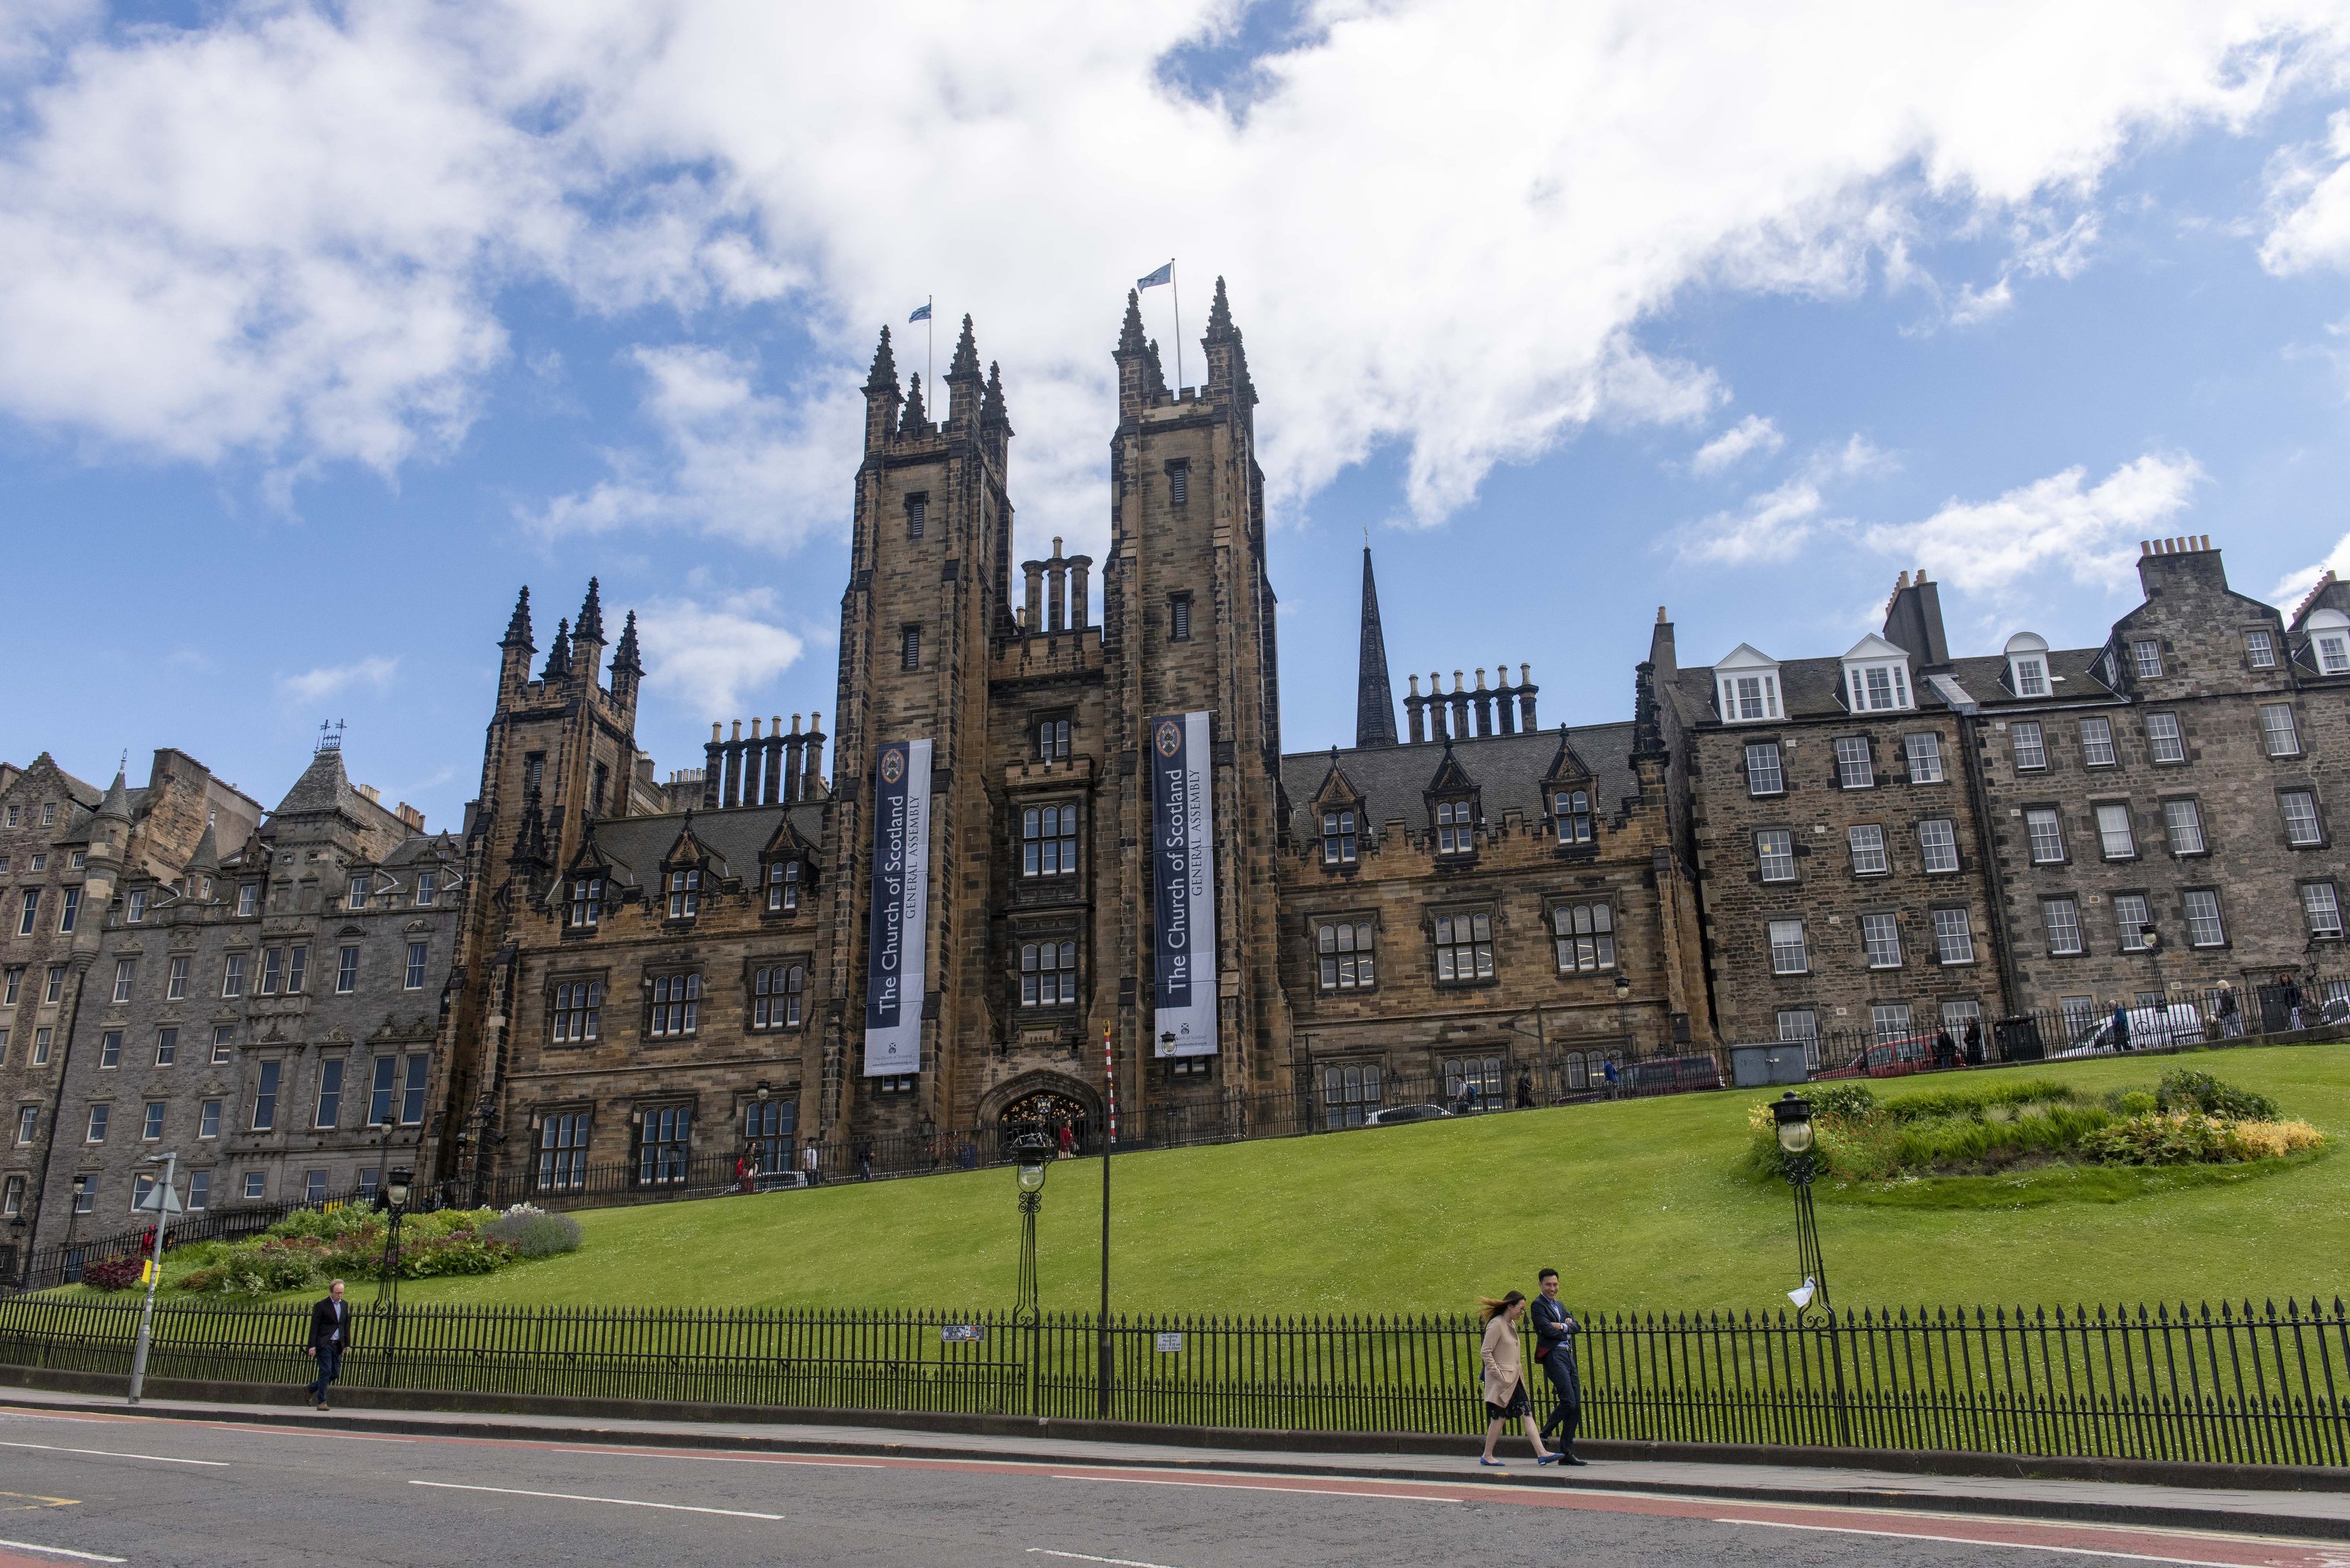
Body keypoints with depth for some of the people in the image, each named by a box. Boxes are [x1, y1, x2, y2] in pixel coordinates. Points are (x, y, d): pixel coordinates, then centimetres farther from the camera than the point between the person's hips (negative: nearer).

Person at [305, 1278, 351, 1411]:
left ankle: (312, 1388, 26)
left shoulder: (345, 1305, 12)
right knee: (326, 1372, -9)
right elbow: (314, 1326, -7)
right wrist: (312, 1346, -12)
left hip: (337, 1345, 6)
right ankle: (321, 1402, -1)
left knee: (335, 1373, 5)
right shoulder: (321, 1305, -6)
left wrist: (347, 1344, 11)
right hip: (324, 1344, -6)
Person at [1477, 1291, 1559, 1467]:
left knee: (1527, 1413, 0)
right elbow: (1486, 1352, -17)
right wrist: (1498, 1375, -19)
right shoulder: (1496, 1324, -14)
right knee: (1500, 1416, -3)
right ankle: (1487, 1456, 8)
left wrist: (1518, 1373, 15)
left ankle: (1541, 1453, -4)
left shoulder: (1512, 1324, 14)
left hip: (1514, 1378, 9)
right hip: (1502, 1379, -9)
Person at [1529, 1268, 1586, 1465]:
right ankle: (1542, 1438, 0)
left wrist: (1563, 1327, -6)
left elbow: (1577, 1326, 14)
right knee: (1568, 1402, -17)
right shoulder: (1538, 1305, -4)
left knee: (1576, 1406, 4)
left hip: (1568, 1356, 9)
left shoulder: (1558, 1305, 23)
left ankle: (1566, 1452, 10)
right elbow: (1547, 1330, -15)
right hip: (1553, 1355, -8)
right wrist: (1566, 1333, 1)